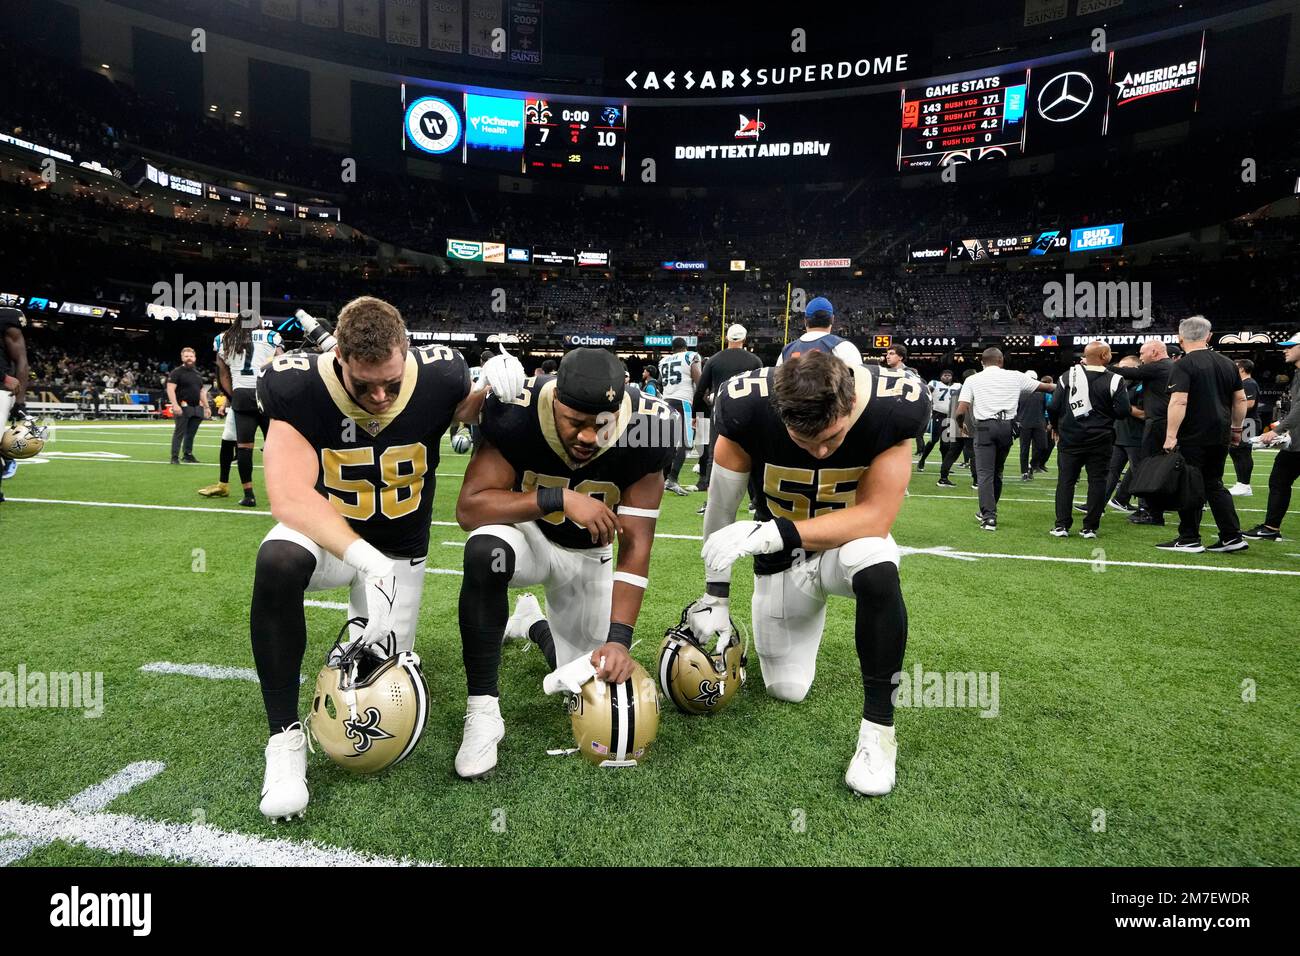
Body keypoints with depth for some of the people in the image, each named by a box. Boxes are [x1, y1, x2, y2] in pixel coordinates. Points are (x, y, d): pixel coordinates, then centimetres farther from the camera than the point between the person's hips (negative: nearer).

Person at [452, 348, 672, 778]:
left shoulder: (644, 431, -27)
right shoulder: (517, 414, -30)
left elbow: (635, 545, -24)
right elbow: (469, 508, -29)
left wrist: (618, 639, -32)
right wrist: (559, 499, -41)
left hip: (589, 555, 2)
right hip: (527, 531, -2)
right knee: (485, 550, -38)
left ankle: (532, 623, 37)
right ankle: (483, 709, -22)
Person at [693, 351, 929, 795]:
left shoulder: (895, 405, -28)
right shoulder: (747, 406, -27)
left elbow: (875, 514, -24)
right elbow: (721, 506, -13)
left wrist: (773, 533, -35)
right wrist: (715, 596, -6)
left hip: (850, 539, -1)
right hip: (782, 558, 1)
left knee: (878, 570, -38)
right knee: (787, 689, 7)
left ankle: (878, 726, -21)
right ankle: (798, 620, 40)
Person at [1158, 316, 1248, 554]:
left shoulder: (1184, 365, -11)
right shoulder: (1227, 363, 11)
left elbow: (1179, 402, -20)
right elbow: (1240, 399, 15)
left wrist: (1171, 436, -19)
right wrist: (1236, 428, 24)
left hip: (1193, 438, -7)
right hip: (1220, 436, 7)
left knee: (1190, 487, 1)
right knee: (1214, 484, 16)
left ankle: (1189, 539, 7)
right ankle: (1232, 537, 15)